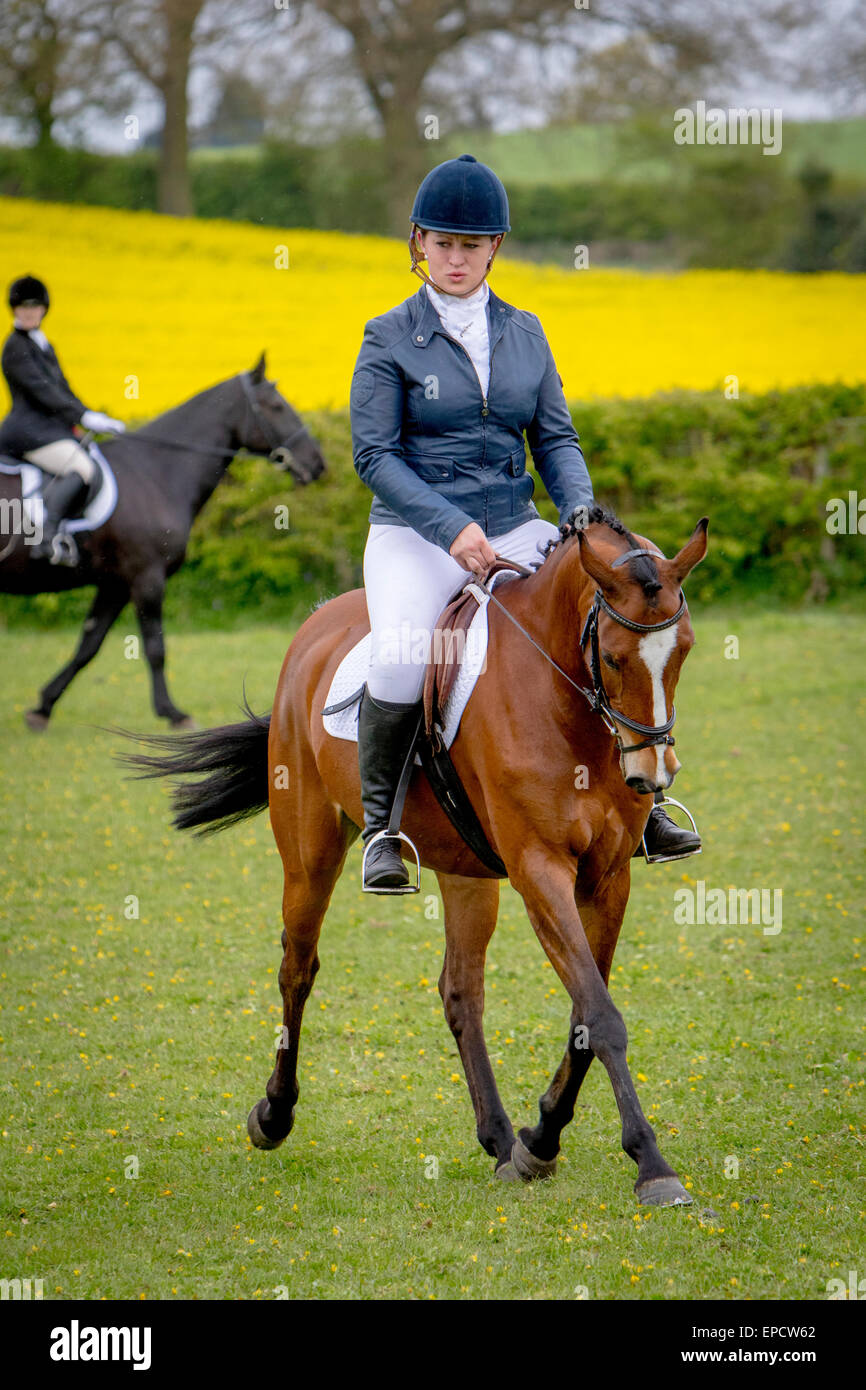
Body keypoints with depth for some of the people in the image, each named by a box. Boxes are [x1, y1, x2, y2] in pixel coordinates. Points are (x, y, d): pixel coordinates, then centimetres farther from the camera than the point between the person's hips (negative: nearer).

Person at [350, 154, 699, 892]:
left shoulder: (524, 332, 11)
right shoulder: (390, 338, -1)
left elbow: (555, 438, 10)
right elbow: (374, 455, -8)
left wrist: (581, 512, -10)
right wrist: (450, 527, -20)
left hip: (513, 528, 4)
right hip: (414, 533, -4)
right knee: (402, 656, -33)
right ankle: (379, 821, -12)